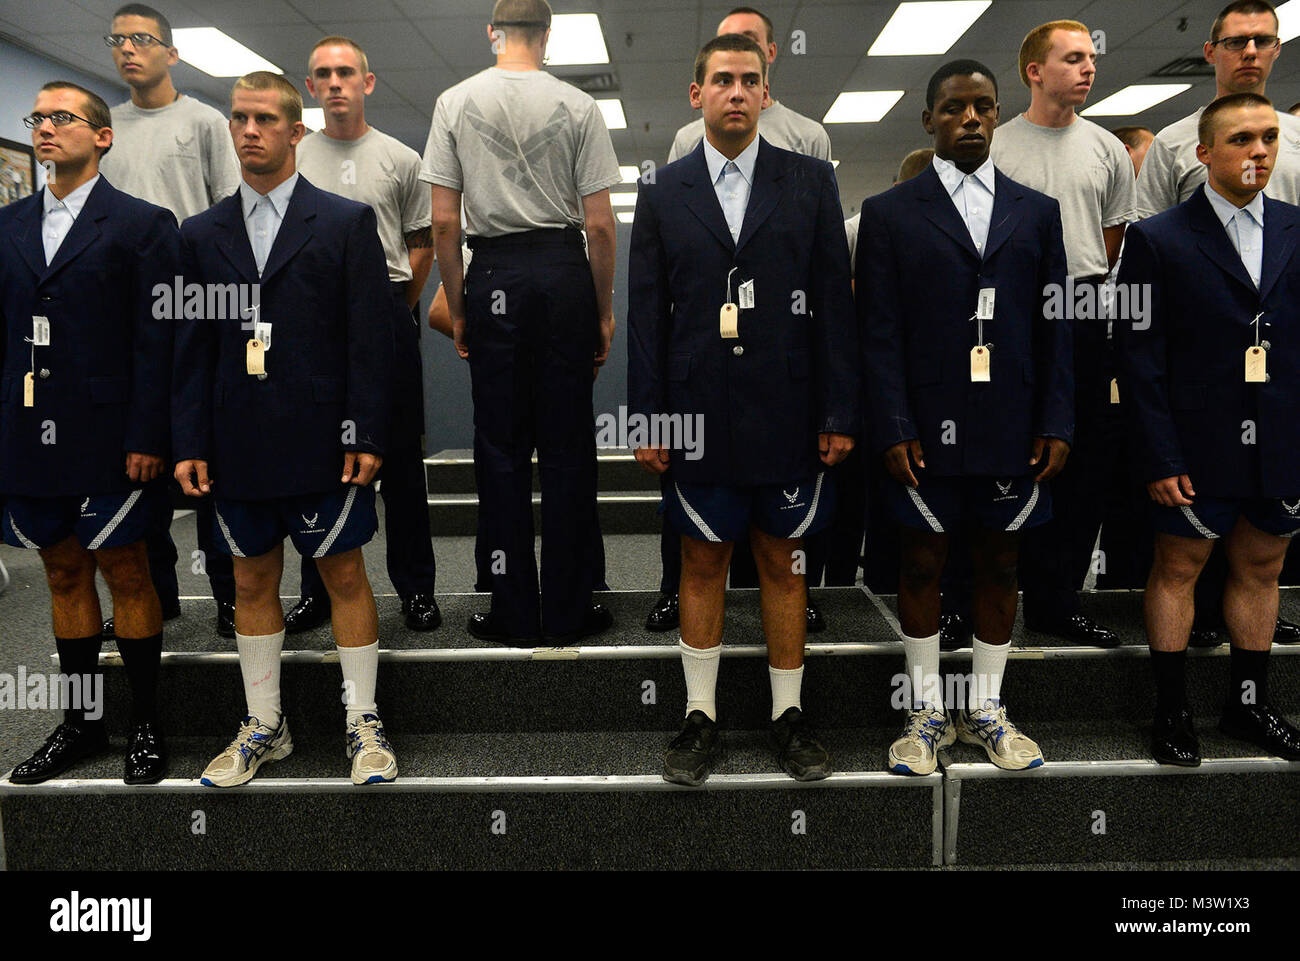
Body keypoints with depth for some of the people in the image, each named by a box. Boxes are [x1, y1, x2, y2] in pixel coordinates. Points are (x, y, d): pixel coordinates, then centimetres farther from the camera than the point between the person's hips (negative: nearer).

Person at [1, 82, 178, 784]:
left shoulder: (142, 224, -3)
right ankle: (81, 723, 26)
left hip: (108, 437, -5)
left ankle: (145, 725, 17)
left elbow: (157, 341, -9)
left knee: (125, 572, 3)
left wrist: (148, 438, -15)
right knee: (64, 574, 13)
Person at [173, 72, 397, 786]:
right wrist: (190, 444, 2)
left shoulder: (347, 222, 1)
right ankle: (264, 727, 26)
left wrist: (366, 435, -10)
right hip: (238, 445, 4)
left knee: (345, 576, 4)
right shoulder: (201, 234, 11)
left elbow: (370, 338, -4)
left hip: (323, 440, -3)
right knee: (252, 581, 11)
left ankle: (363, 725, 19)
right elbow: (192, 347, 9)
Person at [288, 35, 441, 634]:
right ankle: (318, 590, 16)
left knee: (401, 459, 1)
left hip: (386, 312, -1)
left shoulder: (400, 159, 8)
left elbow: (422, 243, 12)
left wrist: (396, 309, 8)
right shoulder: (292, 160, 11)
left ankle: (416, 587, 10)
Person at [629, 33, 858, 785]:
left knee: (782, 564, 9)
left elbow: (836, 302, 2)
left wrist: (839, 413, -4)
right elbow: (646, 313, 5)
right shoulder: (662, 193, 7)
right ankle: (701, 718, 21)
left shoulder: (811, 181, 5)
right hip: (698, 414, 1)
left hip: (787, 414, 0)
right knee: (703, 565, 8)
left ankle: (790, 716, 24)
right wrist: (648, 418, -1)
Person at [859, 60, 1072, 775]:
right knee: (923, 565, 7)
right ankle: (926, 711, 23)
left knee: (999, 566, 10)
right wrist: (894, 431, -10)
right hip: (925, 433, -2)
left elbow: (1054, 328, 8)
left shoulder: (1037, 212, 11)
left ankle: (986, 709, 26)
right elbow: (879, 333, -3)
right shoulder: (889, 213, 3)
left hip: (1012, 432, 3)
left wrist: (1056, 424, 0)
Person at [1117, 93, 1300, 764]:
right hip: (1198, 448, -4)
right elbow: (1141, 357, -7)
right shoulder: (1158, 240, -4)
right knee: (1178, 570, 6)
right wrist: (1161, 456, -12)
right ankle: (1171, 713, 20)